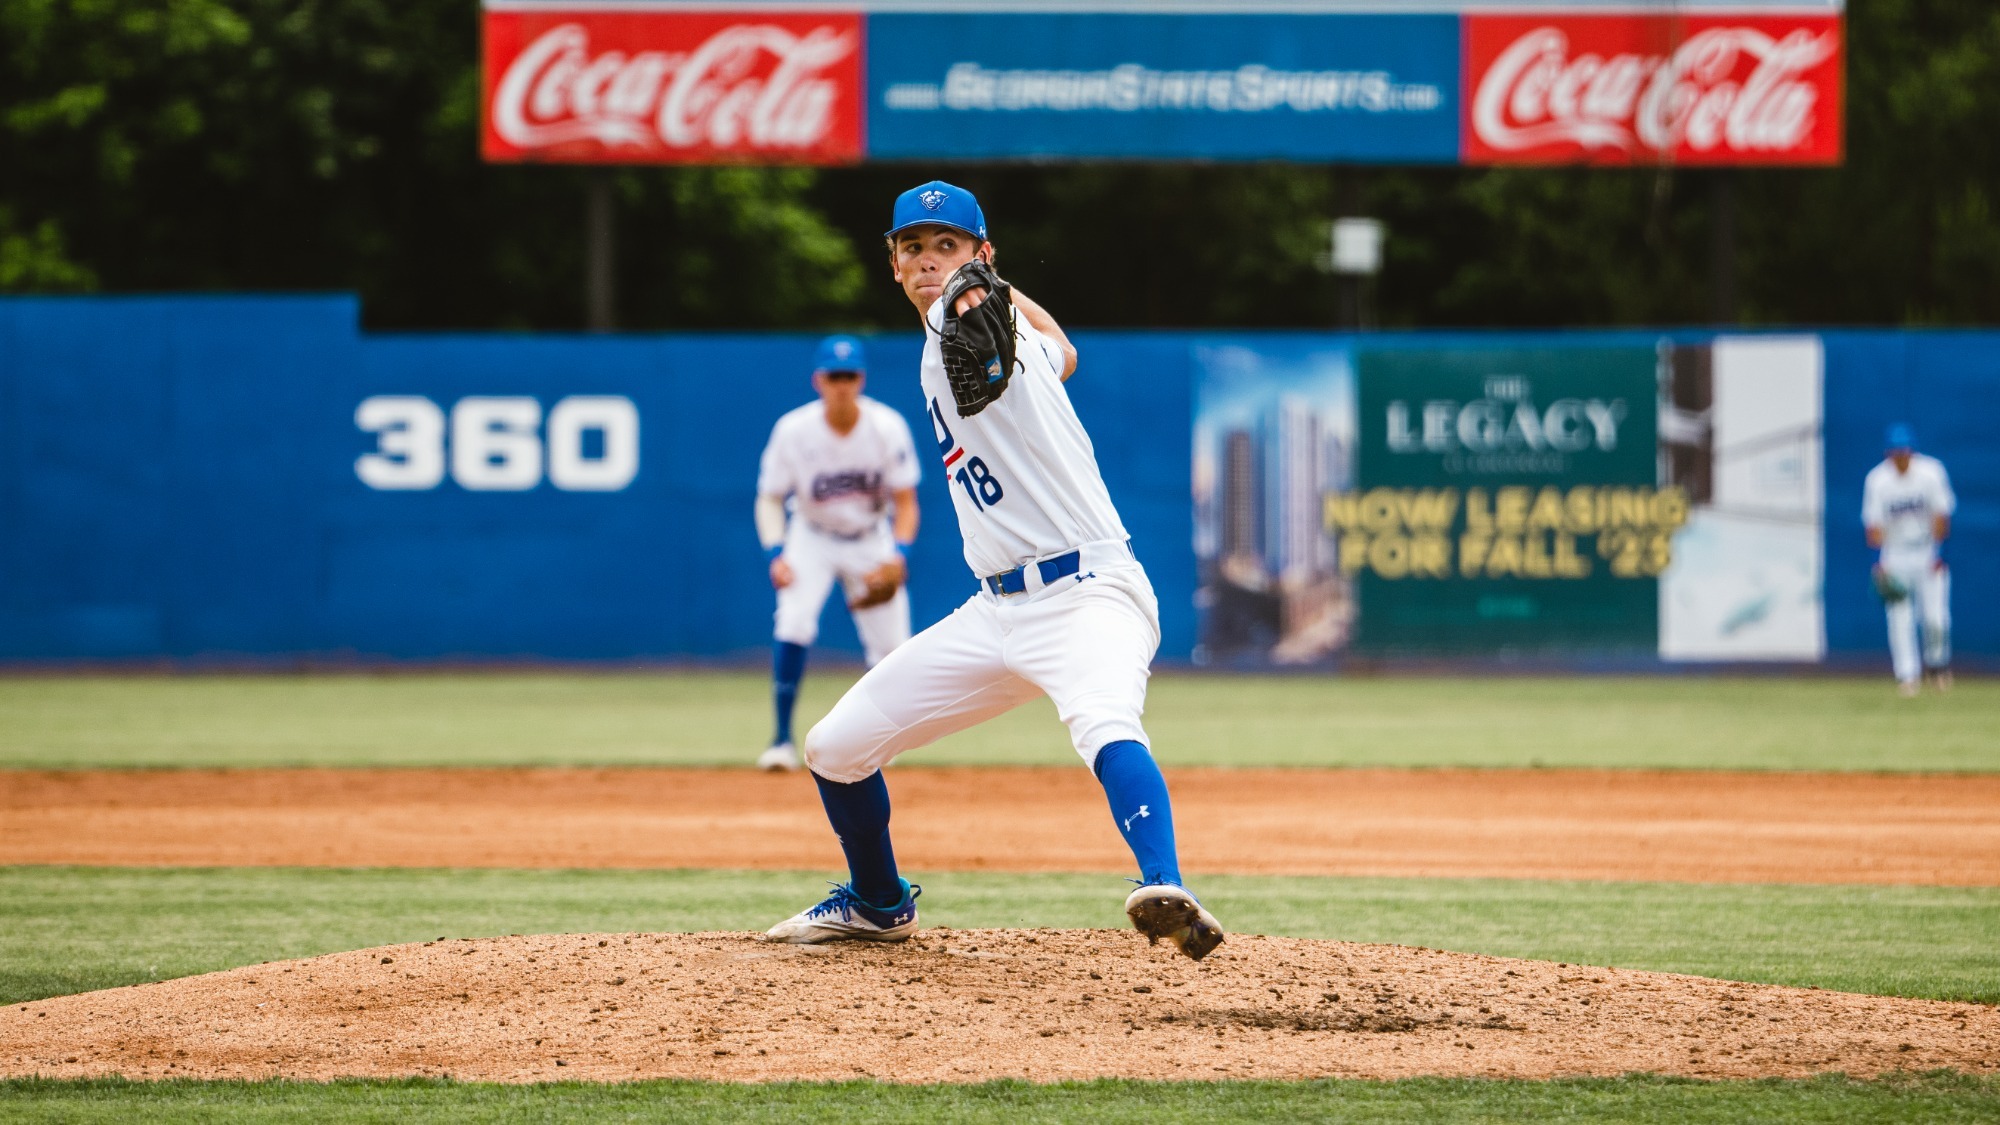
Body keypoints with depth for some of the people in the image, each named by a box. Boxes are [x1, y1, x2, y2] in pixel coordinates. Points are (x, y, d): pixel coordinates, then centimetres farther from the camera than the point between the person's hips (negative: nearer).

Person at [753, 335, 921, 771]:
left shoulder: (887, 427, -19)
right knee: (793, 624, -26)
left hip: (871, 541, 2)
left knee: (893, 647, -2)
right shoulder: (794, 431, -21)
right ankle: (782, 740, -20)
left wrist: (898, 554, -27)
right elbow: (770, 498, -11)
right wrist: (776, 553, -26)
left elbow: (905, 501, -11)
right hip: (811, 539, -2)